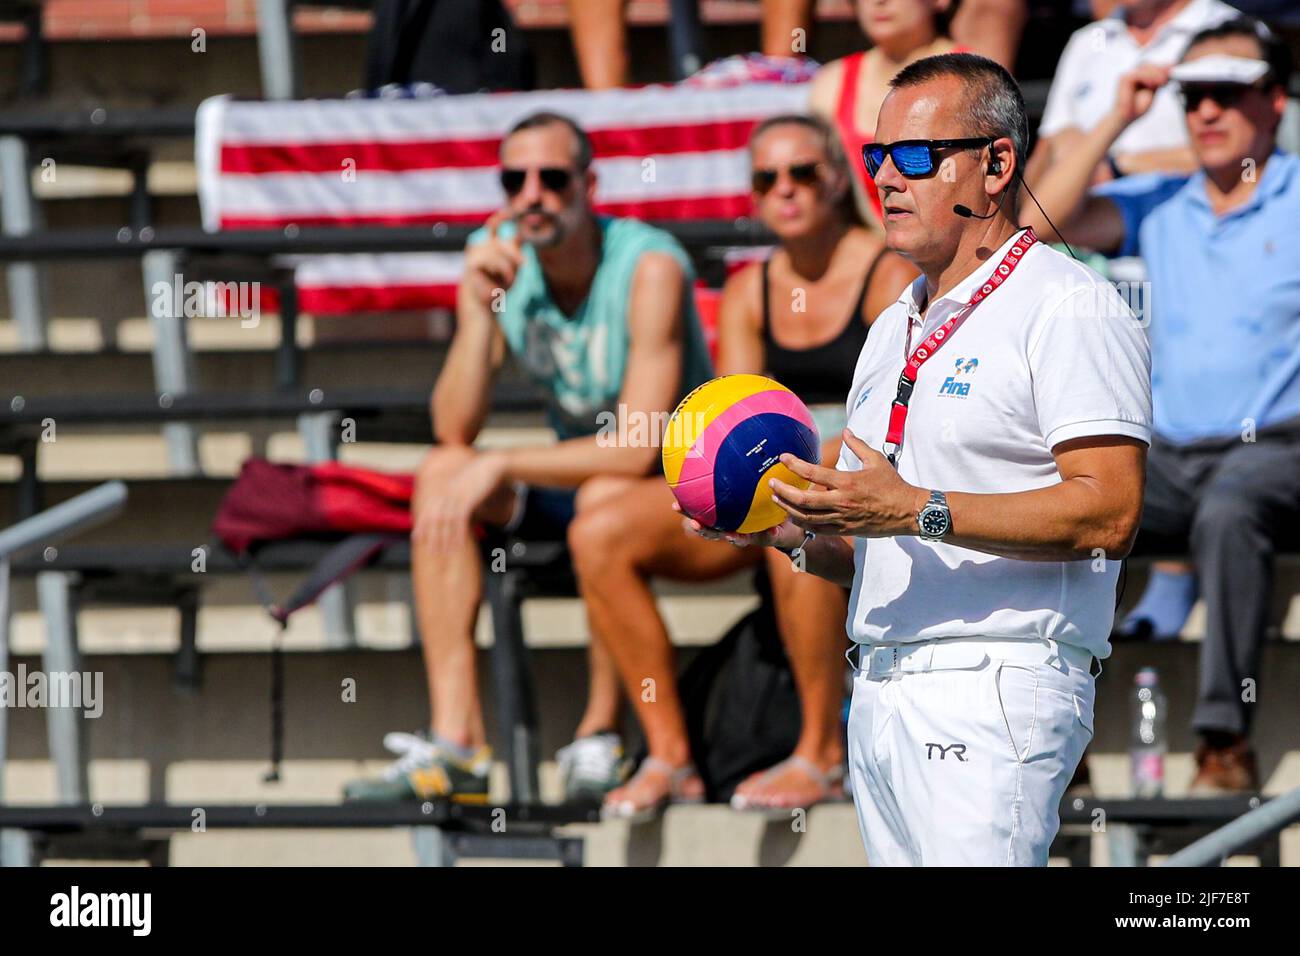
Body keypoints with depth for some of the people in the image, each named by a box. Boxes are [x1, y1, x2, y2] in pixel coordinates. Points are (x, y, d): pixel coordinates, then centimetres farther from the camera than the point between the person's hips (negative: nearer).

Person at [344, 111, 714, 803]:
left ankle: (602, 734, -19)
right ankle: (457, 741, -22)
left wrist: (499, 466, -32)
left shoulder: (650, 267, -23)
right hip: (571, 475, 6)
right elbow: (454, 432, -13)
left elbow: (638, 448, -30)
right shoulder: (497, 257, -6)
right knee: (439, 475, -16)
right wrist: (480, 306, -26)